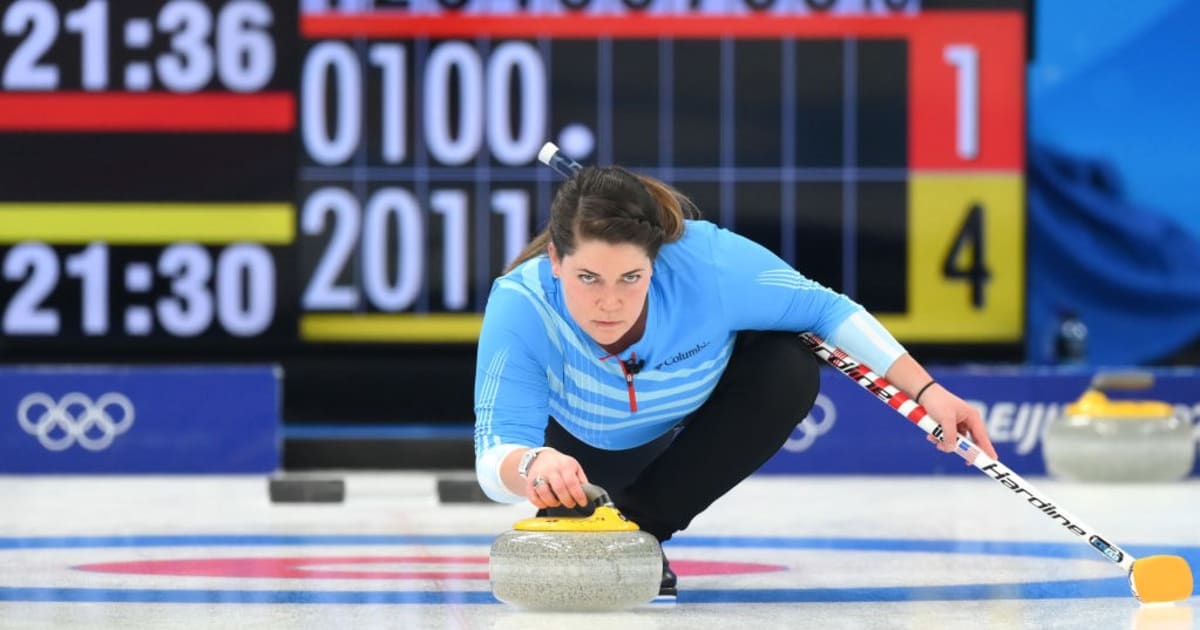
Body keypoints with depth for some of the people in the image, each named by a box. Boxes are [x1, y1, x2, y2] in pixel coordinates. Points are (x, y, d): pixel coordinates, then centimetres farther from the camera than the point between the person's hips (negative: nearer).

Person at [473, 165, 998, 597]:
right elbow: (495, 457, -46)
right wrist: (532, 464, -70)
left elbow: (826, 309, -21)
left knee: (789, 370, -25)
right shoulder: (521, 305, -41)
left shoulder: (709, 262, -38)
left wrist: (927, 392, -25)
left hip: (687, 419, 1)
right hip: (577, 444, 0)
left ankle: (641, 523, -12)